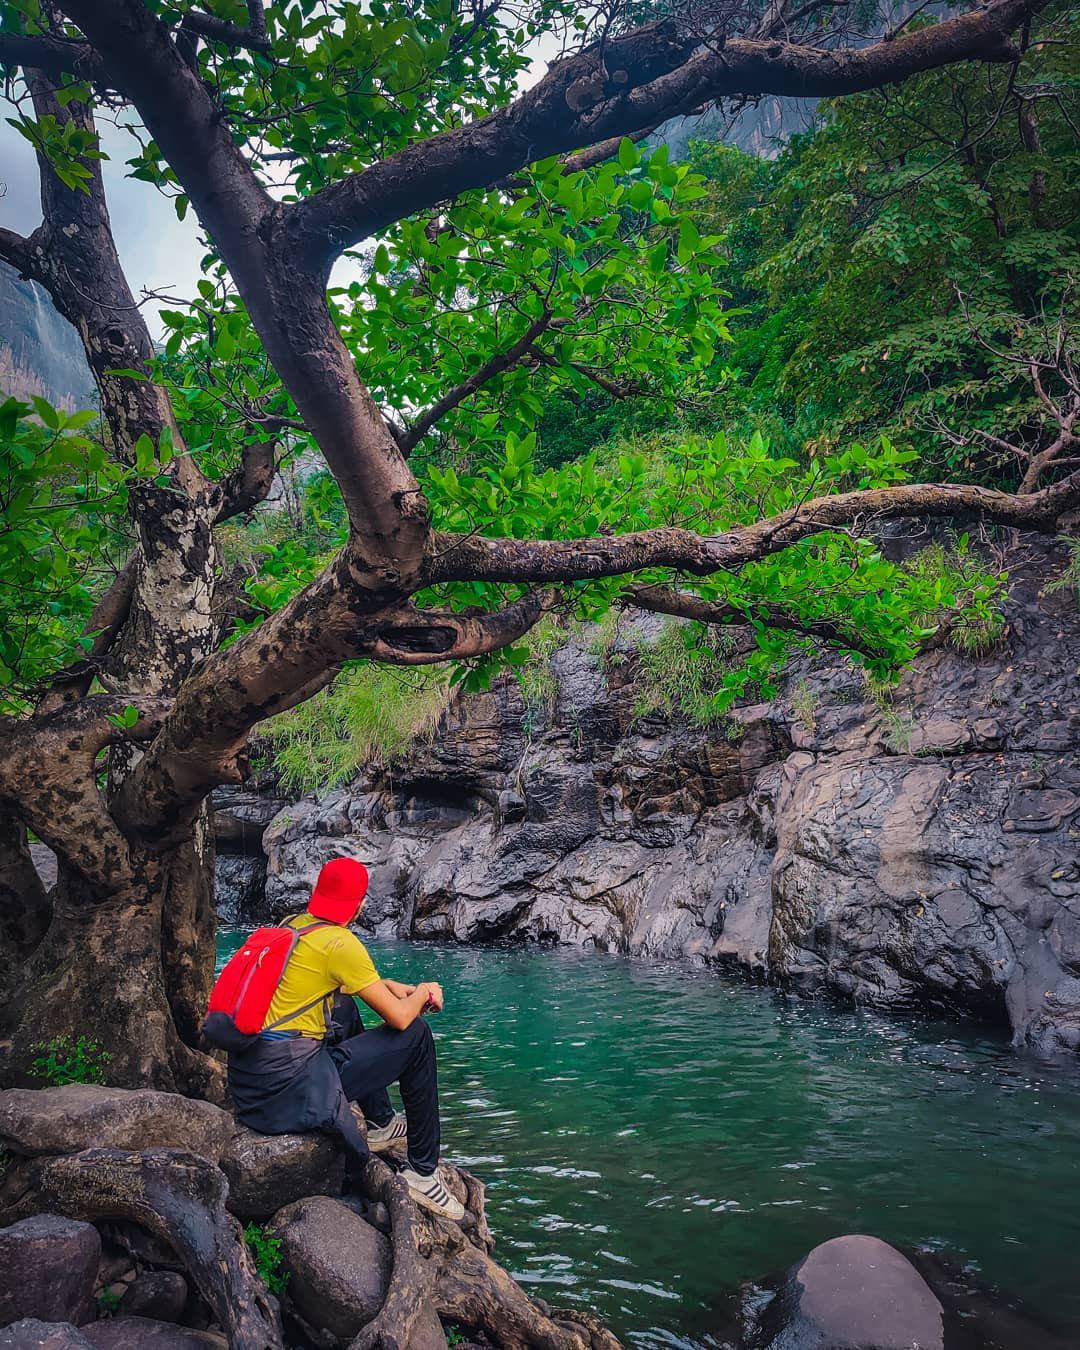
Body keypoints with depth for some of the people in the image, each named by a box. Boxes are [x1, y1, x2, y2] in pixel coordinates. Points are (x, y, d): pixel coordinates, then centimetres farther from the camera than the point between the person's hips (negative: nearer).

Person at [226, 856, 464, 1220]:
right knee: (416, 1035, 1)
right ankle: (423, 1173, 11)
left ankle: (381, 1123, 36)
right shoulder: (340, 943, -14)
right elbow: (399, 1017, -12)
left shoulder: (295, 924, 10)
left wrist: (396, 987, 15)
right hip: (289, 1084, -9)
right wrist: (420, 993, 9)